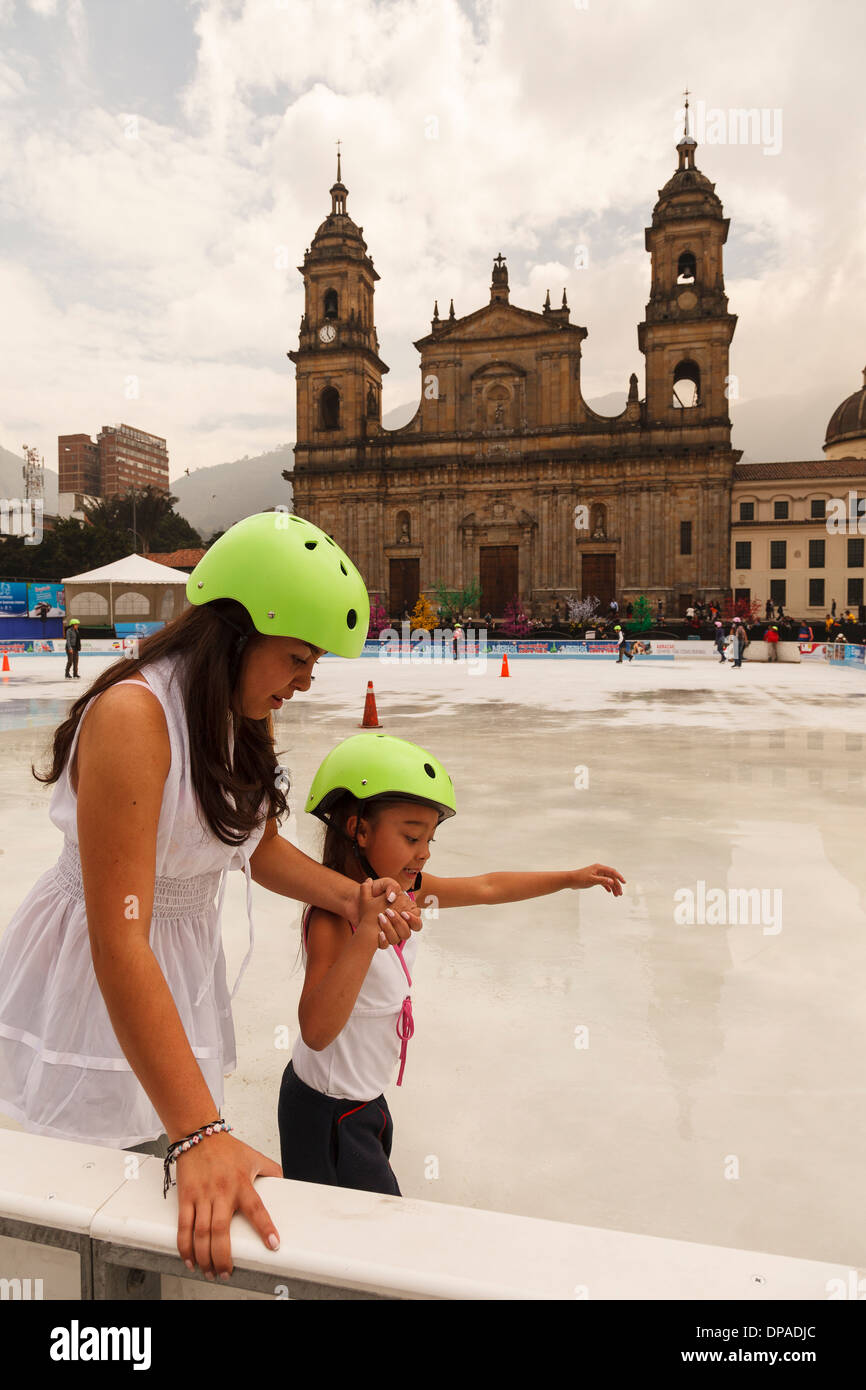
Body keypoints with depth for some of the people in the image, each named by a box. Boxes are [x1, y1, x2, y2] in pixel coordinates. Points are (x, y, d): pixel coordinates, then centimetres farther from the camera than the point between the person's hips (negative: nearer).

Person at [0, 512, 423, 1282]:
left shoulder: (246, 715, -2)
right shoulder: (132, 715, -29)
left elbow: (260, 845, 8)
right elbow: (119, 940, -34)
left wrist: (353, 896, -11)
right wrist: (199, 1134, -36)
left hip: (186, 967, 7)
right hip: (92, 987, -7)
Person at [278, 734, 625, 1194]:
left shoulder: (407, 891, -7)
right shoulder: (334, 918, -32)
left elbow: (486, 887, 6)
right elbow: (316, 1030, -42)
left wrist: (571, 877, 10)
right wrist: (368, 933, -50)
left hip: (364, 1099, 8)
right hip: (328, 1114, -8)